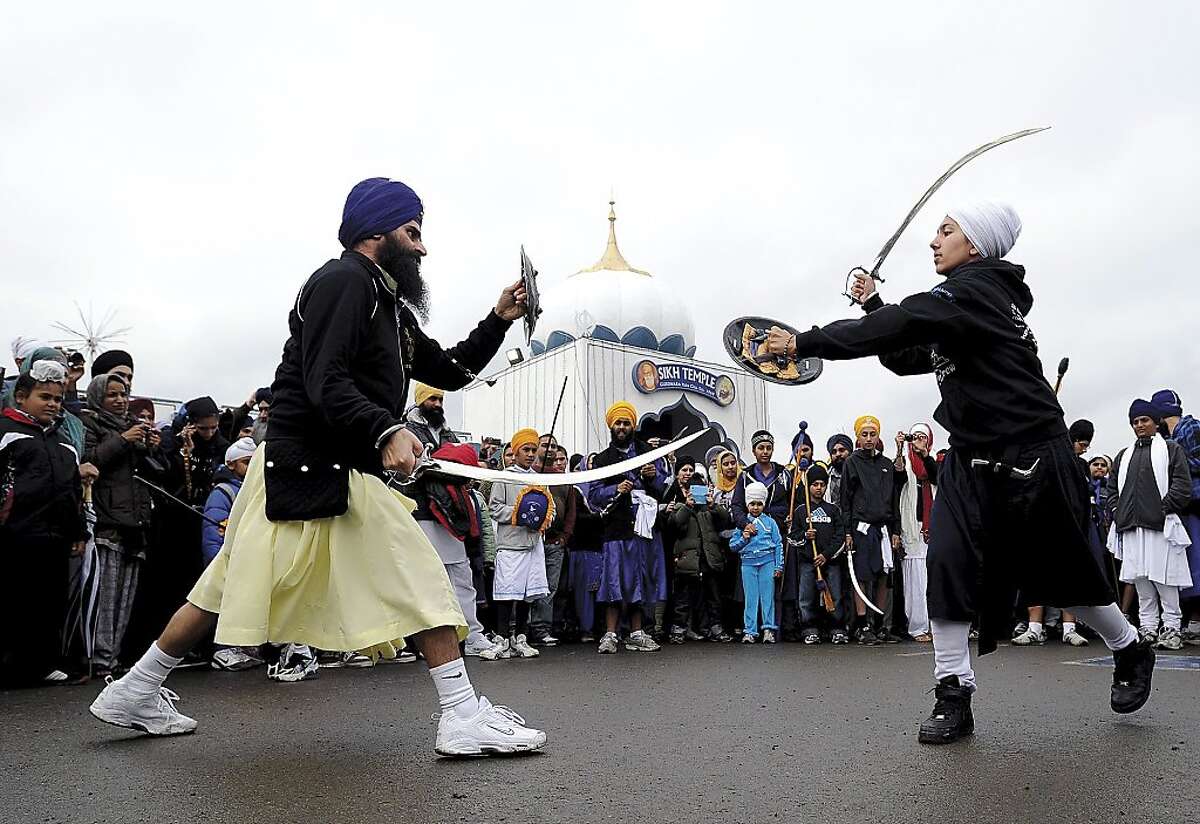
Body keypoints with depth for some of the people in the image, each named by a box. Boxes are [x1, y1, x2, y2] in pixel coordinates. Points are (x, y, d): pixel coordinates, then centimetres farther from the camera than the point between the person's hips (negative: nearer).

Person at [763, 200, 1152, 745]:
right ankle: (953, 695, -4)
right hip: (972, 460, 8)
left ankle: (1130, 651, 37)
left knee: (1064, 571, 9)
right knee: (947, 563, -8)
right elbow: (905, 357, 18)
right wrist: (874, 304, 6)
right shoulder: (959, 302, 13)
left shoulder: (976, 289, -14)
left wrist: (802, 343, -26)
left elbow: (900, 326, -26)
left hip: (1032, 457, -8)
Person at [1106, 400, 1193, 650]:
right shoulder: (1124, 455, 23)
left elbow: (1182, 484, -3)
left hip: (1160, 526, -5)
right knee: (1141, 582, 5)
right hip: (1131, 527, 5)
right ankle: (1148, 628, 9)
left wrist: (1165, 508, -12)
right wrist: (1116, 511, 6)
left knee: (1164, 580, -5)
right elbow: (1112, 487, 21)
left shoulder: (1171, 449, 8)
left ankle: (1172, 628, 2)